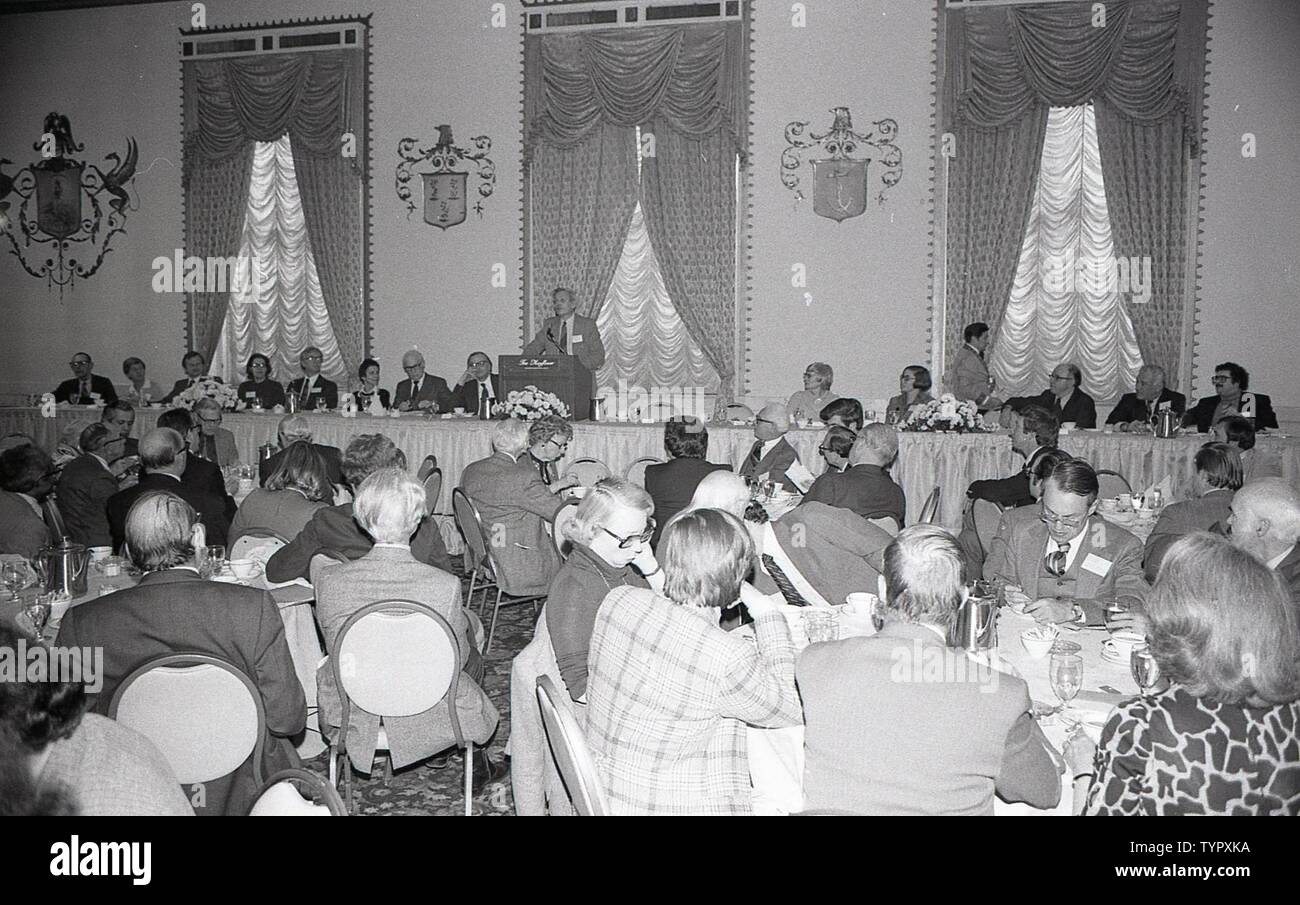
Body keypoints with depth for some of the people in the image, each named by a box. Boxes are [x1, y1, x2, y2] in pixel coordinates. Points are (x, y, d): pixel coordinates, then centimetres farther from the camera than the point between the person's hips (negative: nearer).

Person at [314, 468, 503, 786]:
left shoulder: (330, 581, -19)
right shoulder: (445, 585, -28)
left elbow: (335, 647, 0)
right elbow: (456, 657, -10)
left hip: (355, 718, 3)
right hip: (426, 719, -3)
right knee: (472, 657, 28)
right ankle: (477, 761, 45)